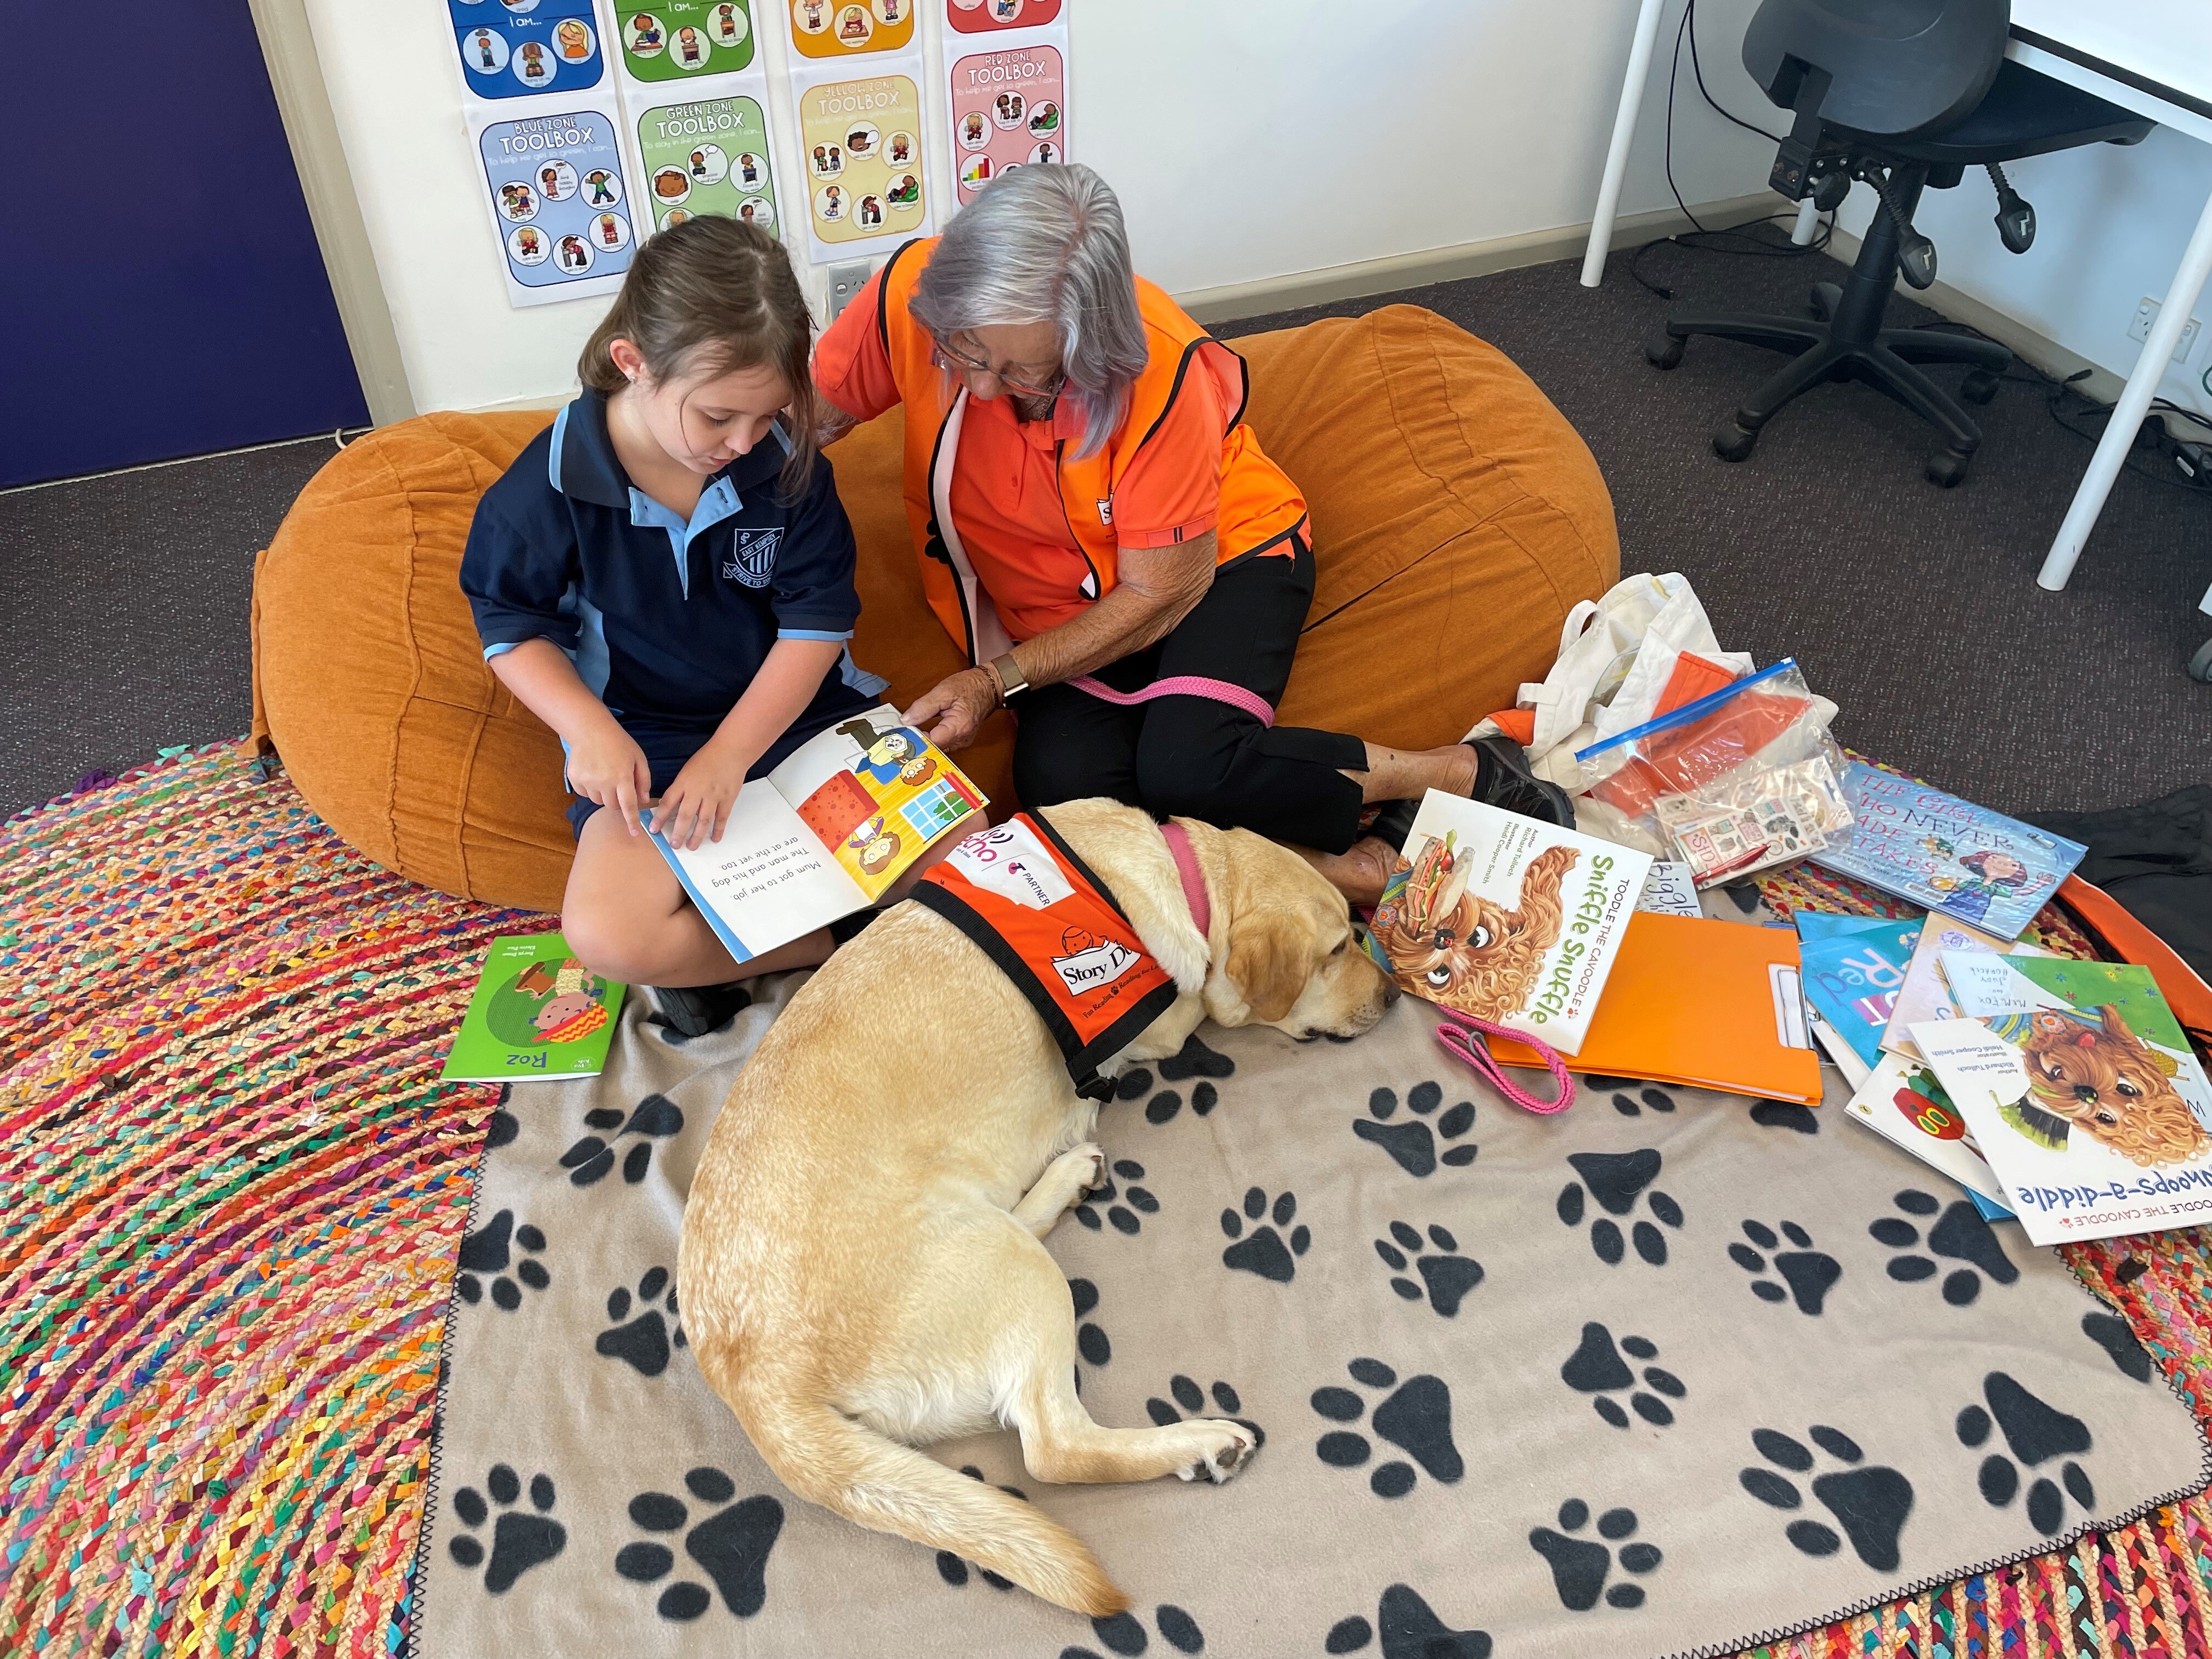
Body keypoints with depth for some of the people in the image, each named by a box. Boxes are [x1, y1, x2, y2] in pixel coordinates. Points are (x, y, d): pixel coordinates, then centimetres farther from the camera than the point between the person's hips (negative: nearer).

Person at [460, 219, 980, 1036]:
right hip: (645, 743, -2)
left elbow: (818, 618, -8)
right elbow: (513, 625, -1)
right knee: (606, 933, -28)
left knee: (959, 835, -16)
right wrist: (590, 729, -19)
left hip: (797, 706, 2)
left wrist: (729, 754, -17)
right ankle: (825, 944, -9)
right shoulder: (549, 484, -15)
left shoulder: (783, 457, -11)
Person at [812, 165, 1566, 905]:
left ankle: (1456, 772, -11)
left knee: (1185, 765, -32)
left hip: (1222, 559, -4)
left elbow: (1163, 594, -20)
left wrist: (999, 680, -23)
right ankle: (1330, 866, -15)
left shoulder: (1158, 370, -28)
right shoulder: (907, 294, -21)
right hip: (1070, 607, 4)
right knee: (1062, 785, -26)